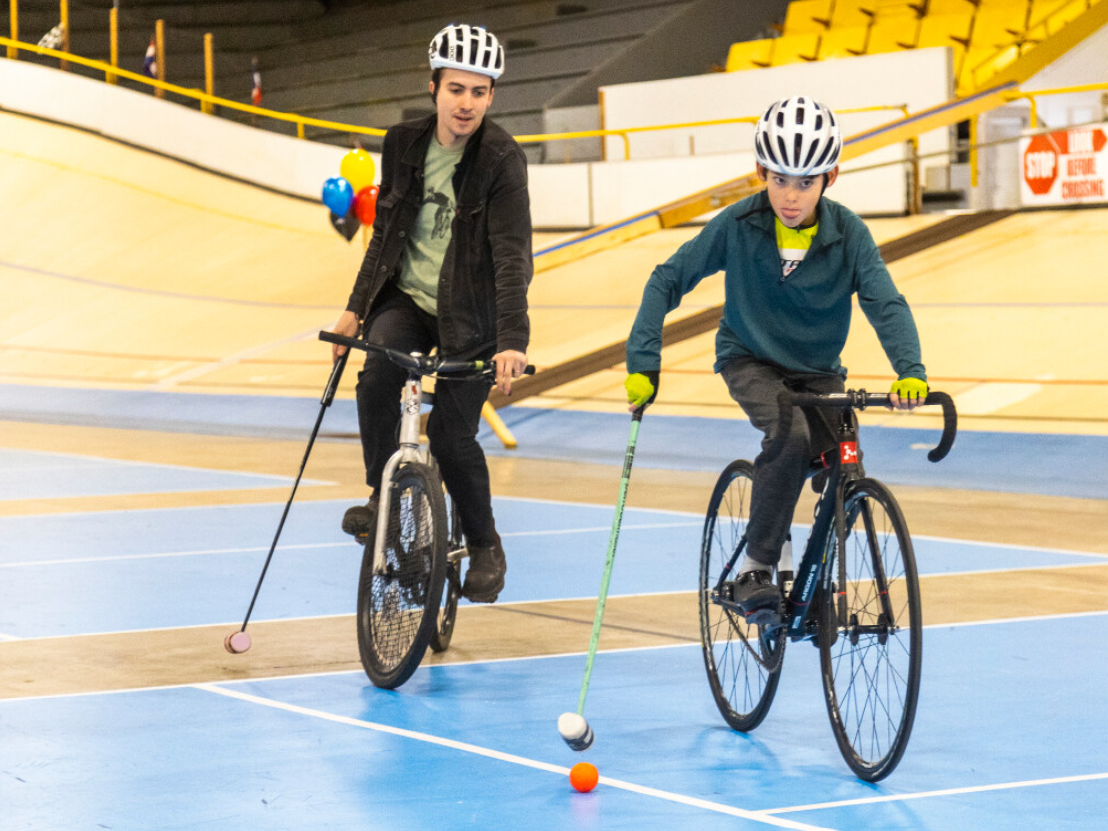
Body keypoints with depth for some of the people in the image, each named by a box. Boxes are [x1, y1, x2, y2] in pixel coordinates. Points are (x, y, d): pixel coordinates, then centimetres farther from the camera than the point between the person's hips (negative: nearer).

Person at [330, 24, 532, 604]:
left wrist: (513, 341, -33)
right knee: (376, 381, -26)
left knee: (451, 434, -10)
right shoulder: (404, 145, 0)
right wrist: (356, 307, 10)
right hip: (406, 298, 4)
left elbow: (512, 256, -22)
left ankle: (486, 548, 14)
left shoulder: (501, 160, -15)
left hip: (469, 316, -4)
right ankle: (383, 500, -6)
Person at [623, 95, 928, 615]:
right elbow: (667, 281, -9)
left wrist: (911, 371, -41)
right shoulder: (738, 226, -16)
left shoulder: (847, 234, -14)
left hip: (818, 373, 2)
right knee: (791, 436, -32)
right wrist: (642, 365, -17)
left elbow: (885, 303, -22)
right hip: (751, 362, -2)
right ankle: (756, 565, -19)